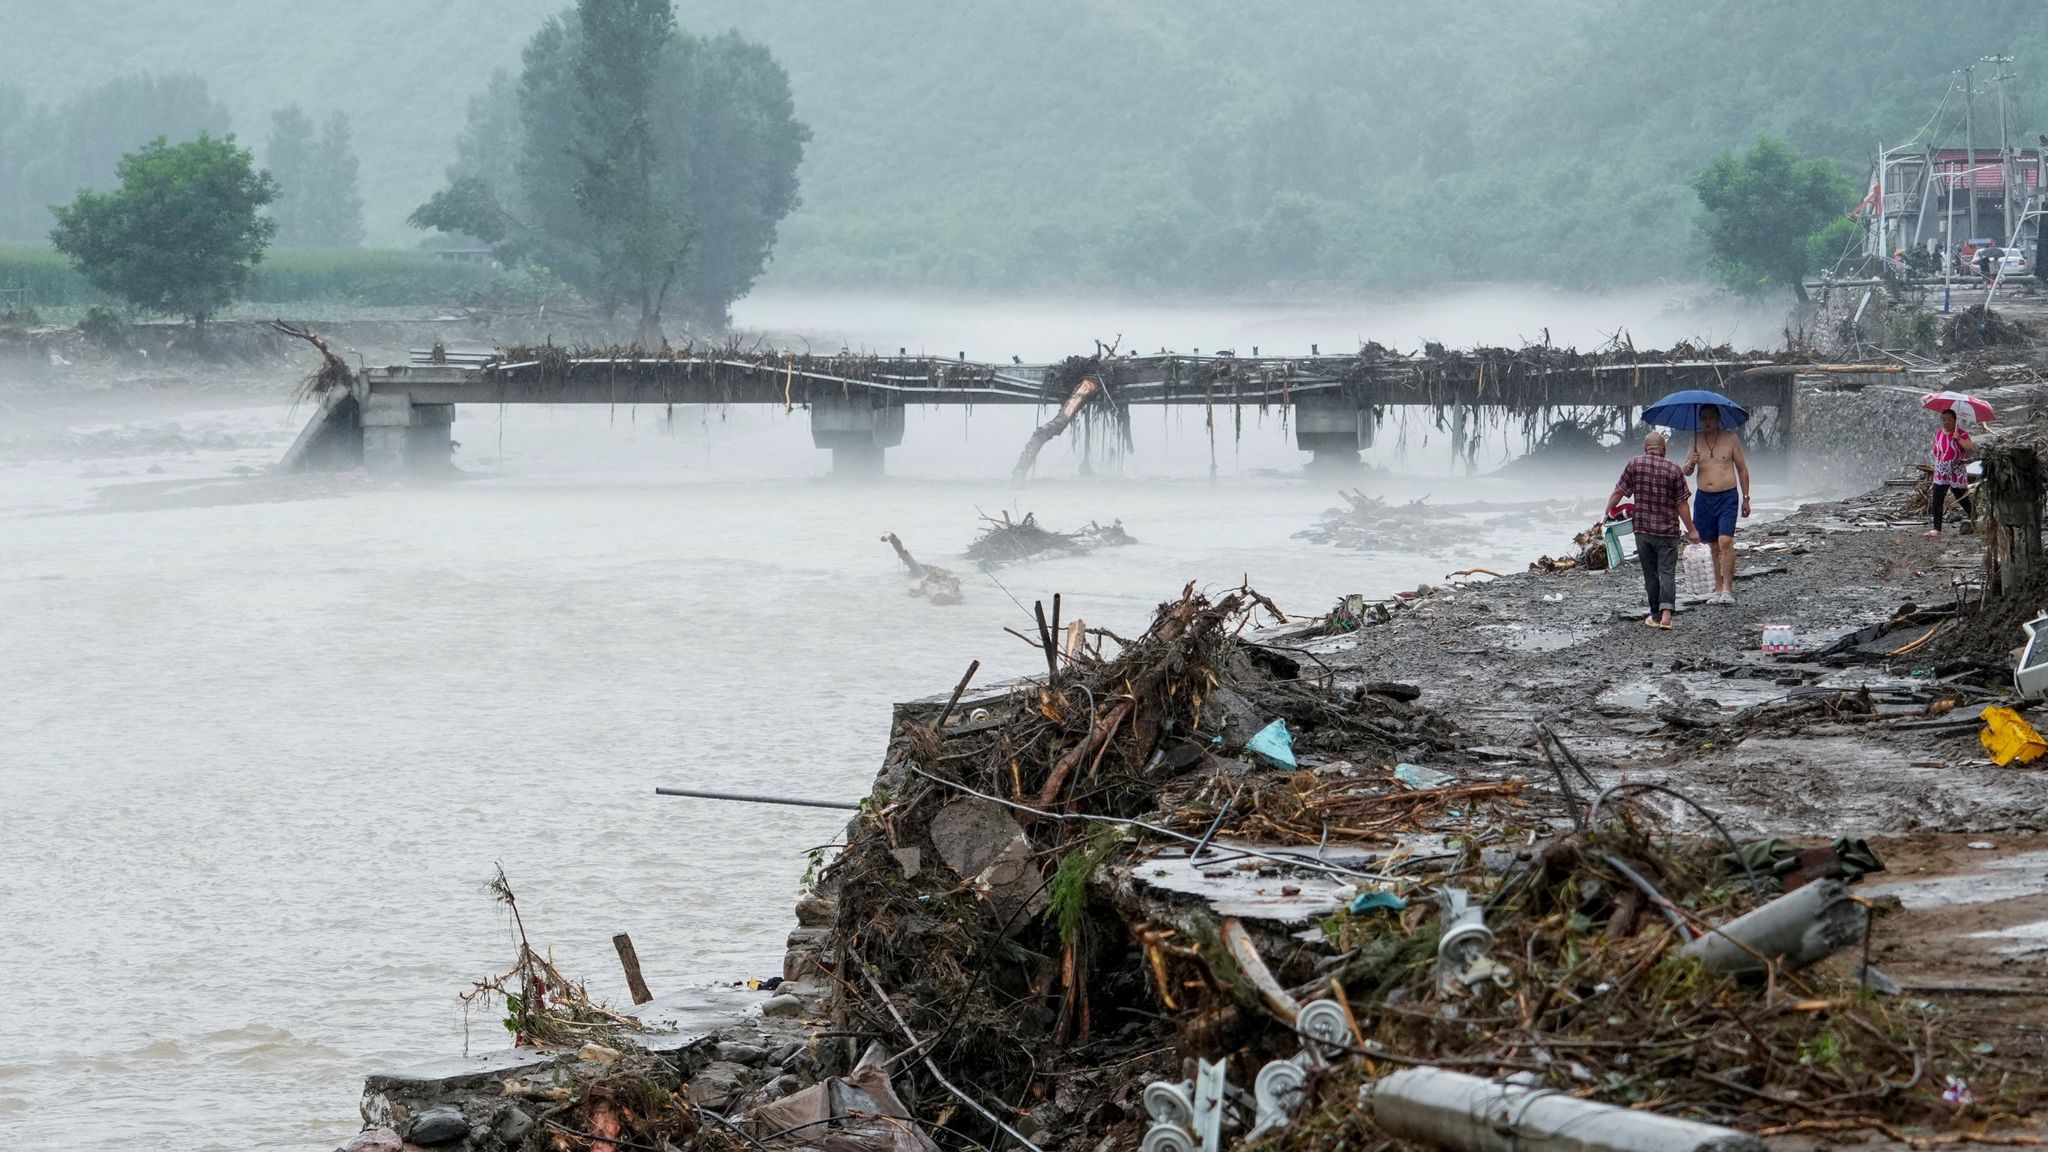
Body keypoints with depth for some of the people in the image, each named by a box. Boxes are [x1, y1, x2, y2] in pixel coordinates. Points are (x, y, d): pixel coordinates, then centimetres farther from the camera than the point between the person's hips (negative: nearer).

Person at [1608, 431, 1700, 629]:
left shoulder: (1634, 465, -3)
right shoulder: (1673, 470, -6)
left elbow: (1618, 493, -1)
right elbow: (1681, 504, -4)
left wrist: (1608, 513, 14)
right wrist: (1691, 530, 4)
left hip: (1642, 529, 1)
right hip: (1668, 531, -1)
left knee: (1650, 573, 11)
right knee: (1667, 572, -2)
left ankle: (1655, 616, 16)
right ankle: (1666, 614, -18)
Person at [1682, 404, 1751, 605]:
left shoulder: (1730, 438, 0)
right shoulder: (1696, 440, 8)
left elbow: (1742, 469, 6)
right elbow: (1687, 472, 12)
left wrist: (1745, 498, 4)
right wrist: (1689, 464, -13)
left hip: (1727, 496, -4)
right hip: (1703, 498, 4)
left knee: (1725, 541, -16)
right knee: (1713, 546, 7)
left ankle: (1727, 589, -15)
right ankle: (1718, 589, 14)